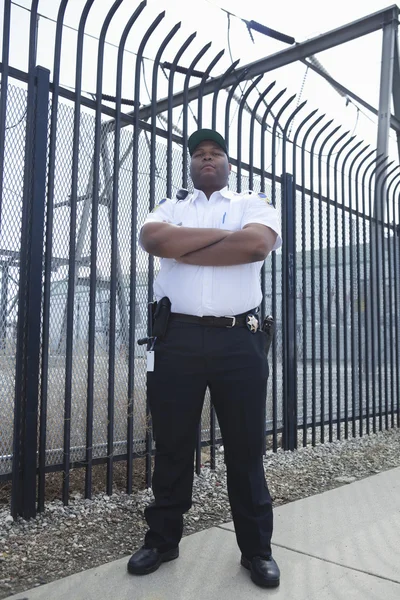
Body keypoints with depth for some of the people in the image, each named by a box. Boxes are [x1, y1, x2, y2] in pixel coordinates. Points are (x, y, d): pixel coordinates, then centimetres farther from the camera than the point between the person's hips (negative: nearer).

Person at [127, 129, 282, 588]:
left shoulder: (254, 204, 12)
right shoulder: (170, 207, 17)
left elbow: (257, 244, -12)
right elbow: (153, 239, -7)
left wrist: (182, 247, -7)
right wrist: (224, 235, -7)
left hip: (238, 340, -1)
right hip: (177, 338, 2)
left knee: (246, 447, 7)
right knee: (171, 445, 10)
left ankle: (257, 548, 22)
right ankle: (162, 540, 27)